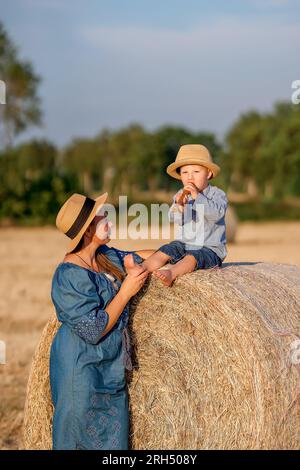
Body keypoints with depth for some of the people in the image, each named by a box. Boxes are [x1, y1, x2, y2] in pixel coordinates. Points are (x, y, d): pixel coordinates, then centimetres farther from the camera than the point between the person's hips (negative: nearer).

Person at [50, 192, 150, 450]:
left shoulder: (105, 256, 5)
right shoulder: (70, 276, -22)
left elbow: (134, 257, 25)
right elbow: (94, 331, -24)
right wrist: (126, 291, -20)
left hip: (111, 372, 9)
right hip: (82, 375, -9)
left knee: (115, 437, 13)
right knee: (83, 440, 2)